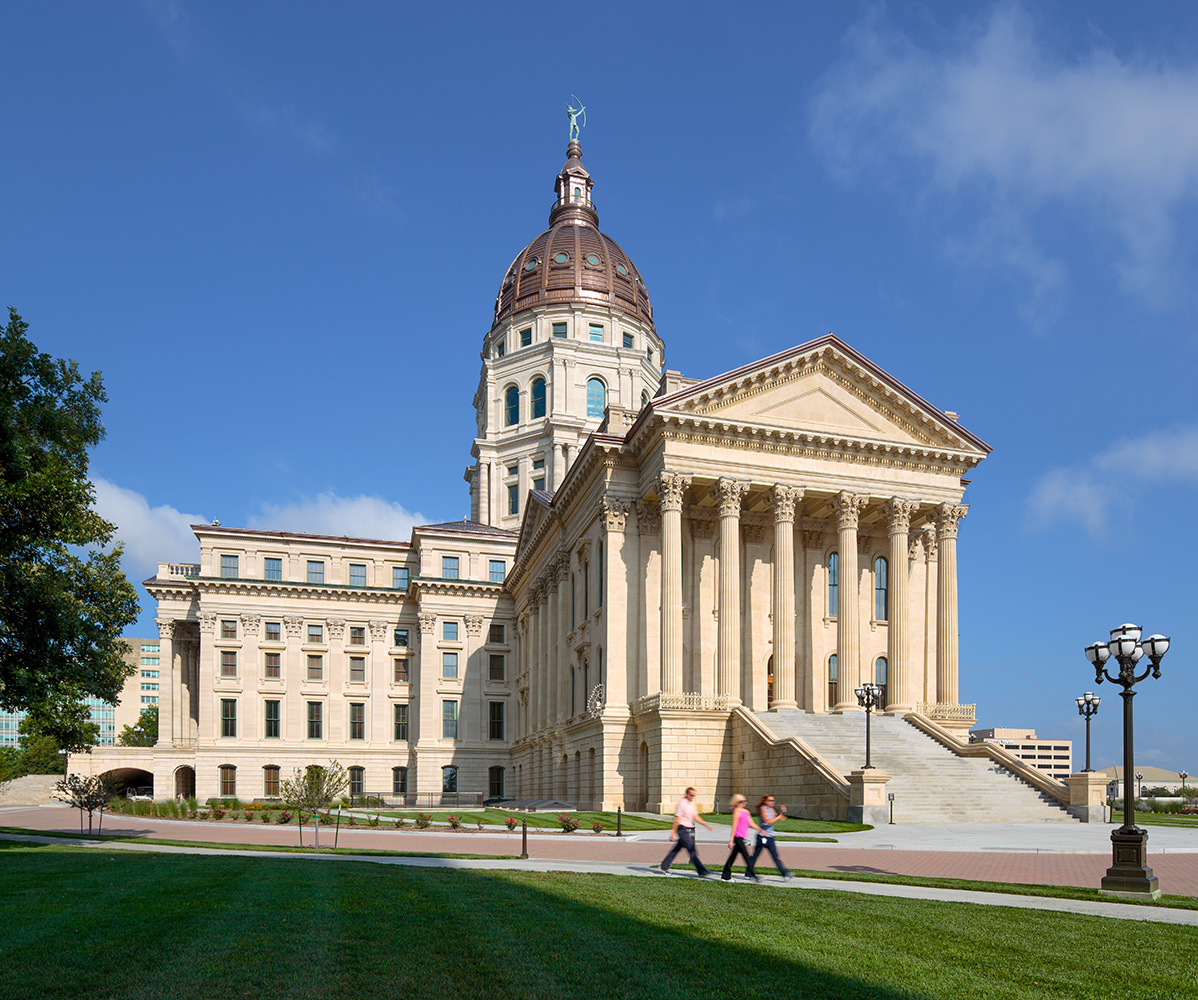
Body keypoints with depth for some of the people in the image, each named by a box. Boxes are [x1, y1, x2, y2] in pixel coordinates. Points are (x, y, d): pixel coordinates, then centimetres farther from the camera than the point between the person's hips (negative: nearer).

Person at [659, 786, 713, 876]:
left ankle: (664, 866, 23)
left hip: (690, 830, 8)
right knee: (692, 851, -10)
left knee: (677, 849, 13)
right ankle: (701, 871, -11)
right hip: (683, 830, -8)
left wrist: (707, 825, 8)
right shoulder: (681, 804, -12)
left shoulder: (692, 804, 13)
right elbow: (676, 819, -12)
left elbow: (696, 817, 16)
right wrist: (673, 832, -12)